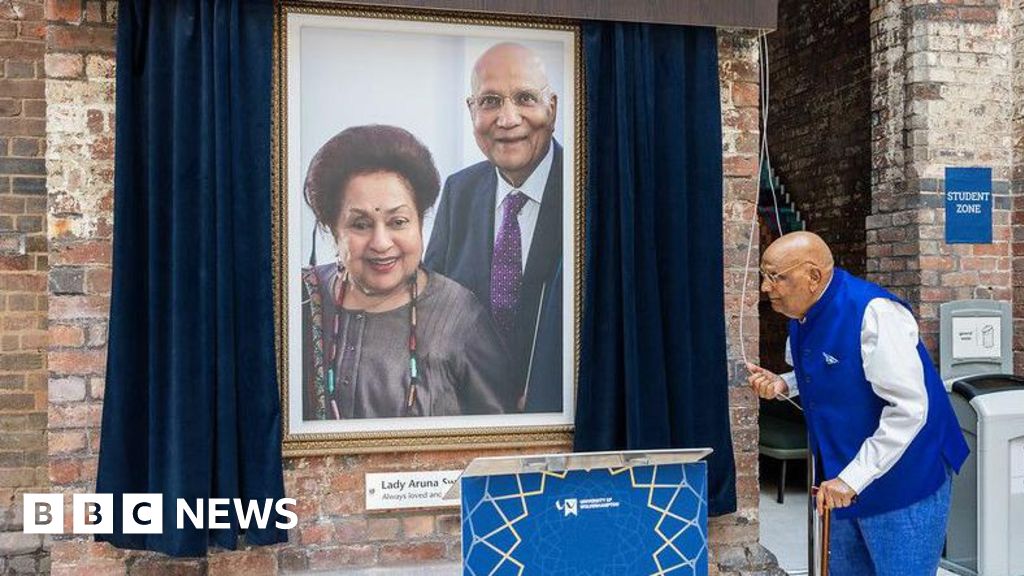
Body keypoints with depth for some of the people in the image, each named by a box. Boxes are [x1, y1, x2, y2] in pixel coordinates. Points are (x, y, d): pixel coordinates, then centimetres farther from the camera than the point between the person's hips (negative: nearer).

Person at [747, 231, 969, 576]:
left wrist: (853, 478, -27)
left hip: (902, 482, -8)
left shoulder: (873, 313, -25)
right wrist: (782, 385, -3)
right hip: (842, 483, 8)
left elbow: (908, 410, -27)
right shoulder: (802, 317, 2)